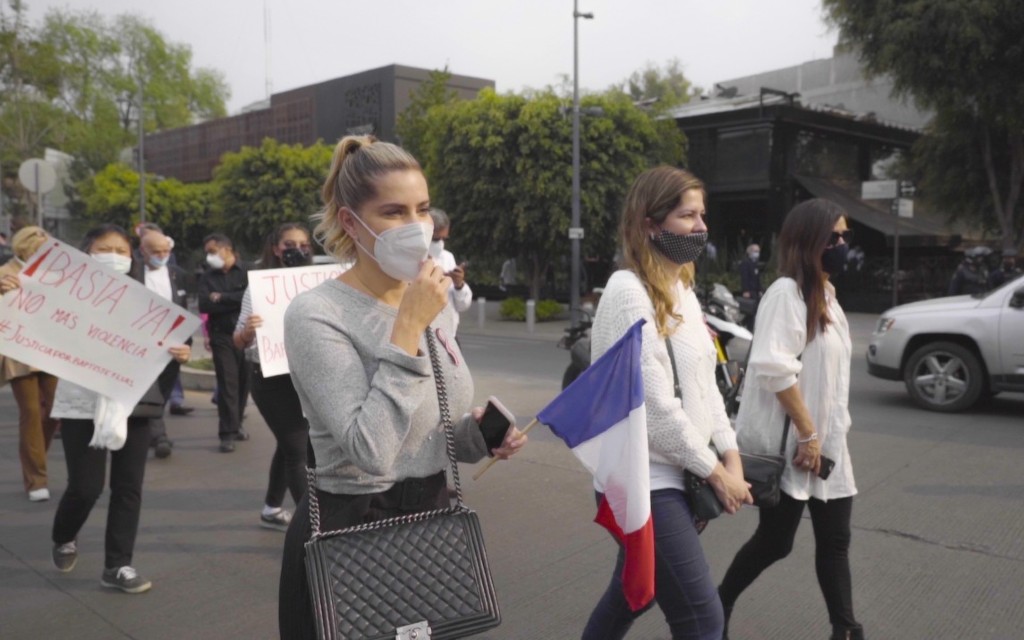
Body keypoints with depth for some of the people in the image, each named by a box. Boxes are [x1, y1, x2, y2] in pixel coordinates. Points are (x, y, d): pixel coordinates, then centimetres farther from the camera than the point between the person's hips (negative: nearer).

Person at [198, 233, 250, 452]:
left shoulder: (246, 272, 3)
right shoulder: (207, 277, 11)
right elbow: (204, 305, -4)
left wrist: (222, 298, -7)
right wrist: (236, 302, -9)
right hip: (222, 336, 1)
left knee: (244, 381, 6)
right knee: (227, 383, -6)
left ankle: (235, 424, 24)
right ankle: (228, 433, -5)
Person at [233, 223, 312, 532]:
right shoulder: (259, 287, -7)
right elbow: (239, 342, -7)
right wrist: (247, 331, -29)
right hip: (271, 378, -5)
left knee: (289, 444, 18)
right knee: (298, 449, -7)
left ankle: (272, 509, 37)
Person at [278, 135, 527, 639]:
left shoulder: (434, 302, 3)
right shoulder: (316, 314, -18)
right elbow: (370, 450, -28)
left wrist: (476, 433, -6)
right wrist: (408, 328, -27)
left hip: (434, 513, 7)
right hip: (349, 532, -6)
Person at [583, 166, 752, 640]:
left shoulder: (682, 289, 11)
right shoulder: (628, 291, -19)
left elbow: (704, 382, 13)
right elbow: (654, 405, -21)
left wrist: (731, 454, 3)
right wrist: (714, 471, -11)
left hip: (668, 477, 9)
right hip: (645, 481, -9)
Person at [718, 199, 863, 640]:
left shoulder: (825, 293, 14)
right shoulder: (787, 292, -16)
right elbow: (775, 368, -25)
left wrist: (824, 435, 18)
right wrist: (807, 433, -21)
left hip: (826, 443, 8)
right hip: (788, 444, -8)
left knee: (835, 541, 11)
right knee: (774, 542, 3)